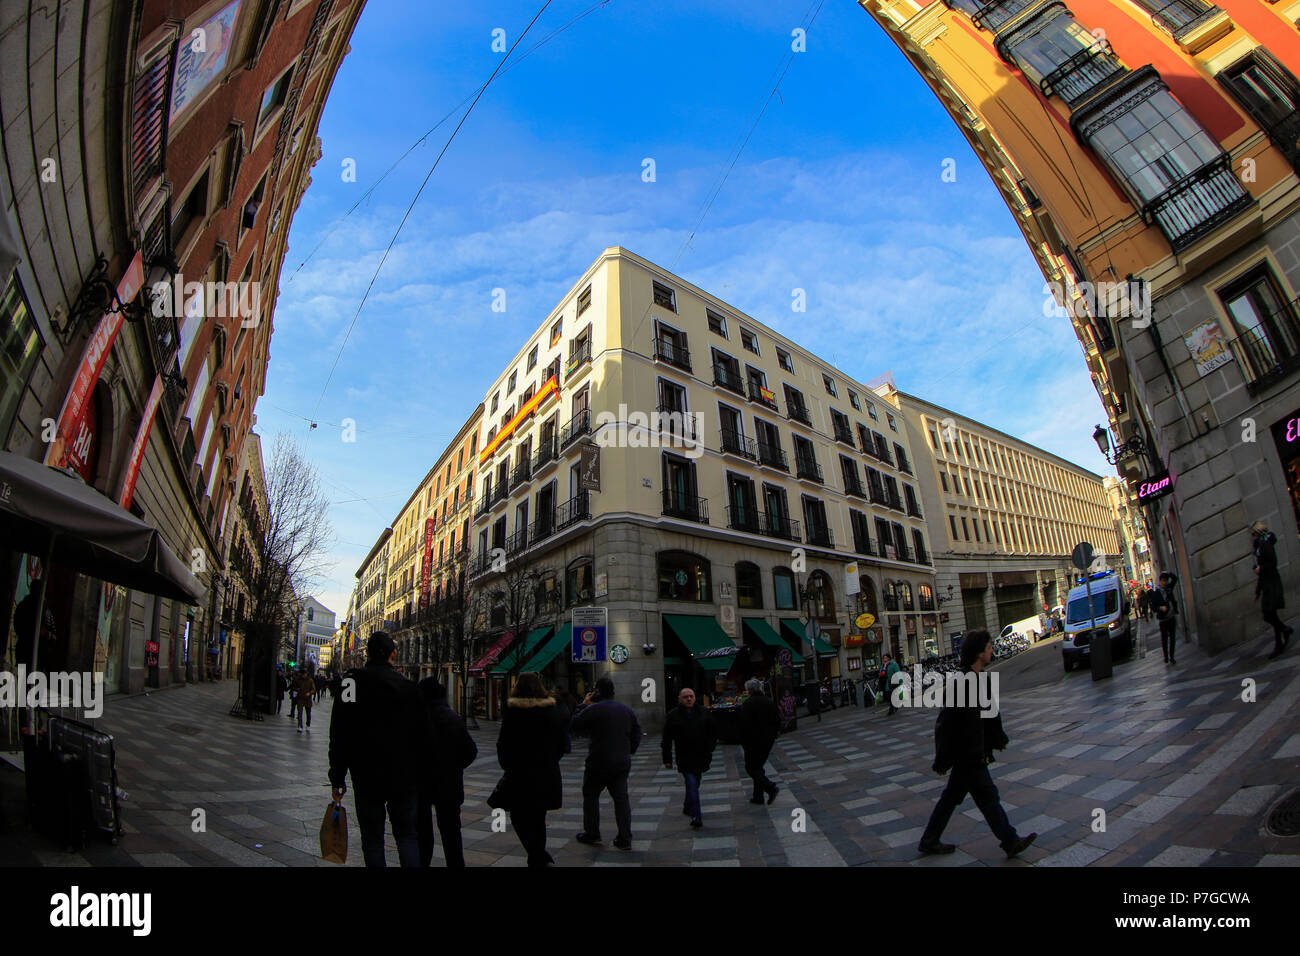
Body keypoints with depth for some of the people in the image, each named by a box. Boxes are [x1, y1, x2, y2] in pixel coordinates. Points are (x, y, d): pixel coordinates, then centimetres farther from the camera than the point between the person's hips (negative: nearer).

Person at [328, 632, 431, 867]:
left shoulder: (352, 683, -6)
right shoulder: (409, 687, -5)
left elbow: (338, 736, -5)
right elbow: (425, 737, -3)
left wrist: (337, 778, 3)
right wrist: (419, 773, 9)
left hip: (366, 777, 0)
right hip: (404, 777, 1)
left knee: (372, 839, 14)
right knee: (407, 834, 14)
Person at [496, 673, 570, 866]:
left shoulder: (512, 712, -12)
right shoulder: (553, 711, 0)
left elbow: (504, 744, -7)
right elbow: (563, 744, 5)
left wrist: (507, 766, 8)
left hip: (521, 774, -4)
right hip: (548, 775, 4)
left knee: (519, 818, 8)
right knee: (538, 818, 19)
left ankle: (540, 857, -3)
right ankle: (538, 859, 26)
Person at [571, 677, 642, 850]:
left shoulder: (593, 709, -14)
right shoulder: (627, 710, 6)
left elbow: (574, 726, -4)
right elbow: (637, 733, 11)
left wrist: (582, 705, 3)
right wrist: (628, 751, 17)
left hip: (599, 762, -4)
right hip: (622, 763, 5)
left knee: (590, 796, 15)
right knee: (621, 798, 10)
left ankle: (591, 834, 22)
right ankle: (625, 839, 10)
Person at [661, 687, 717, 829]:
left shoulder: (703, 713, 5)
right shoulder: (673, 715, -3)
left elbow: (712, 734, 13)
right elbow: (667, 739, 0)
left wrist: (709, 751, 7)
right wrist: (667, 759, -1)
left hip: (701, 757, 4)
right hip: (684, 758, -4)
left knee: (694, 784, 16)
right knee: (692, 785, -13)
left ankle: (687, 807, 38)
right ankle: (696, 816, -11)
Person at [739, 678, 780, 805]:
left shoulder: (747, 704, -14)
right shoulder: (769, 701, 6)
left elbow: (745, 725, -17)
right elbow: (777, 720, 11)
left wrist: (743, 742, -10)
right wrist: (774, 734, 20)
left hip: (754, 741, -7)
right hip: (768, 740, 7)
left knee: (751, 768, 3)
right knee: (758, 767, 17)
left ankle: (771, 788, -12)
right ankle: (758, 796, 19)